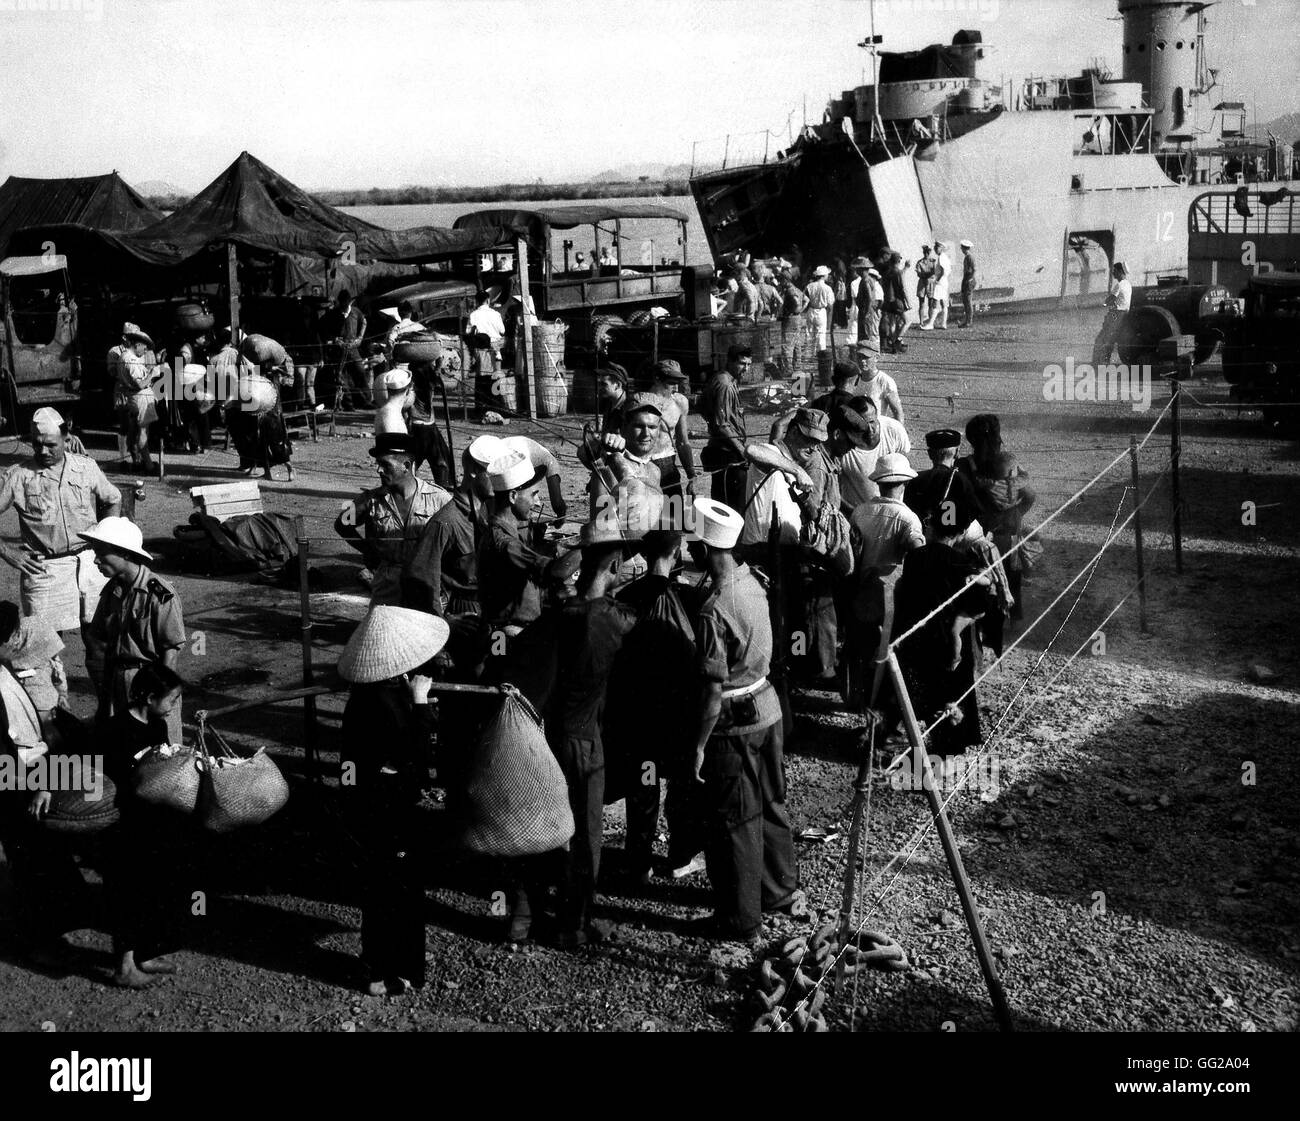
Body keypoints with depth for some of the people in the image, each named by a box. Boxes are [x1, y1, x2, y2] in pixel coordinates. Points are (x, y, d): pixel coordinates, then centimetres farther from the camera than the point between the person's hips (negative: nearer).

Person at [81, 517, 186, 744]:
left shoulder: (160, 594, -13)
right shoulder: (111, 591, 6)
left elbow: (172, 648, -12)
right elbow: (96, 640, 12)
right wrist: (102, 684, 4)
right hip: (115, 681, 6)